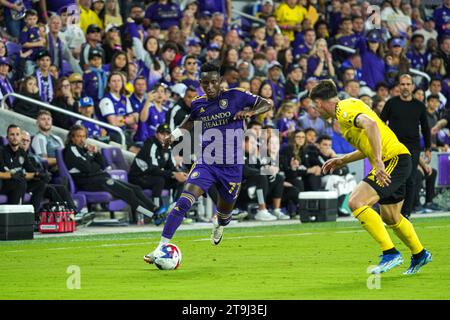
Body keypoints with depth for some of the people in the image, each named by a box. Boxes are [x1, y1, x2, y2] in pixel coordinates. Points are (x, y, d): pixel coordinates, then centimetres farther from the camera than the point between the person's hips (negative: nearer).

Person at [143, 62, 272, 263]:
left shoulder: (235, 97, -6)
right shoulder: (198, 104, 4)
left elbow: (267, 104, -3)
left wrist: (249, 112, -23)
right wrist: (175, 134, 8)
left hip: (231, 166, -1)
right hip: (206, 163, 1)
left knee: (224, 214, 16)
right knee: (183, 202, -21)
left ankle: (218, 224, 56)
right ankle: (162, 247, -21)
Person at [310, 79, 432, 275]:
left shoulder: (343, 110, -10)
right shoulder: (349, 107, 21)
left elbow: (370, 124, -30)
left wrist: (378, 161, -34)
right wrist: (341, 161, 28)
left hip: (394, 159, -10)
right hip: (397, 161, 10)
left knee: (356, 202, -19)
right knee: (390, 218, 24)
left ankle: (390, 253, -17)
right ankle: (419, 255, 43)